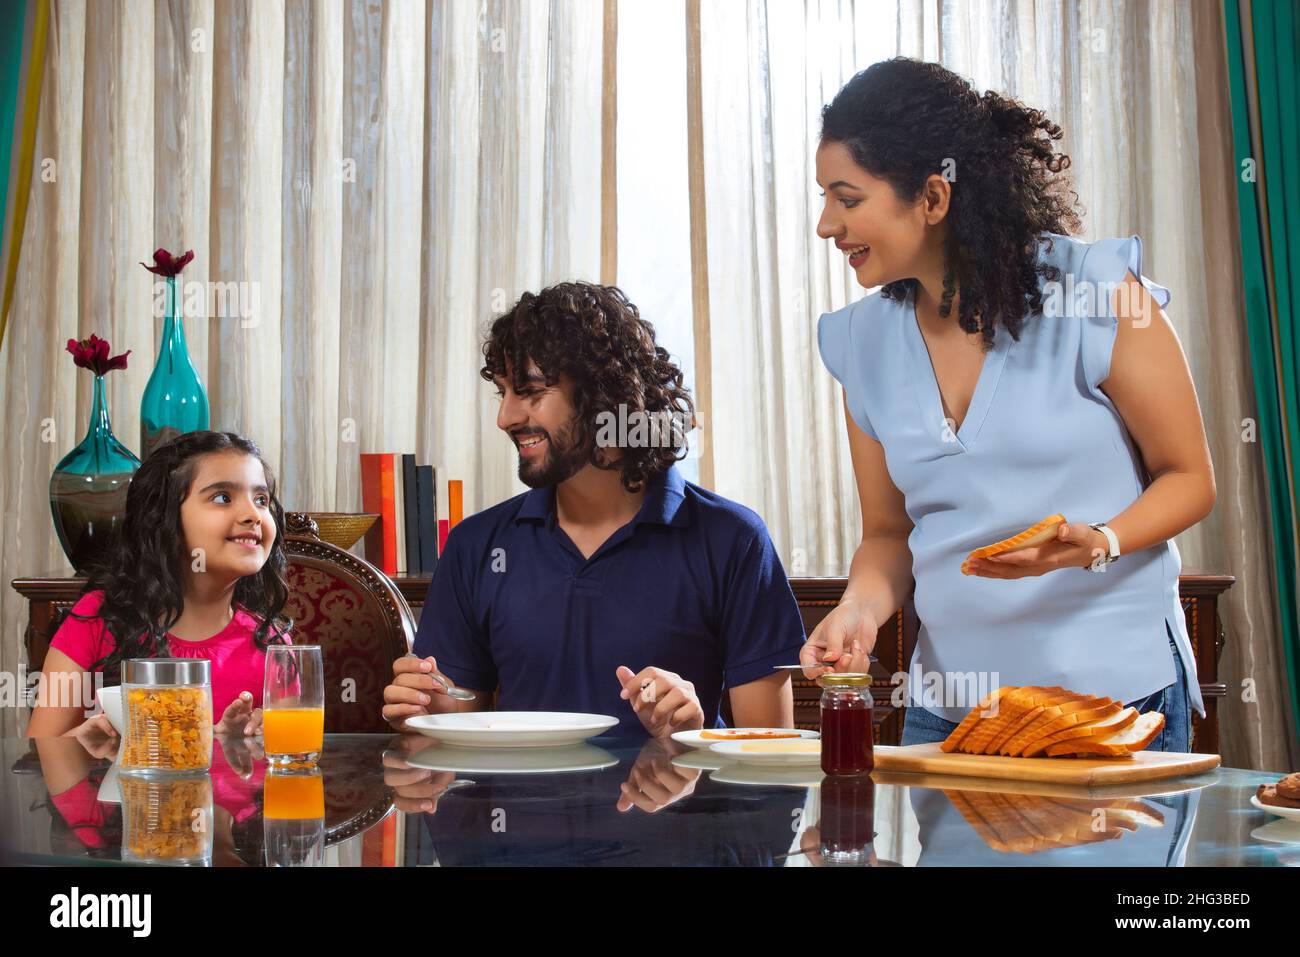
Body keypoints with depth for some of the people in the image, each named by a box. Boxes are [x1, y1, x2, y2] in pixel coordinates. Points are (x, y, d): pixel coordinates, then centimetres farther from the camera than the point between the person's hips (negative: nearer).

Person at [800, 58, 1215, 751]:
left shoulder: (1100, 292, -11)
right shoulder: (863, 342, 3)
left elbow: (1189, 478, -3)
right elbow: (888, 532, 10)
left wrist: (1096, 543, -22)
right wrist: (859, 609, -11)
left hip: (1114, 688, -4)